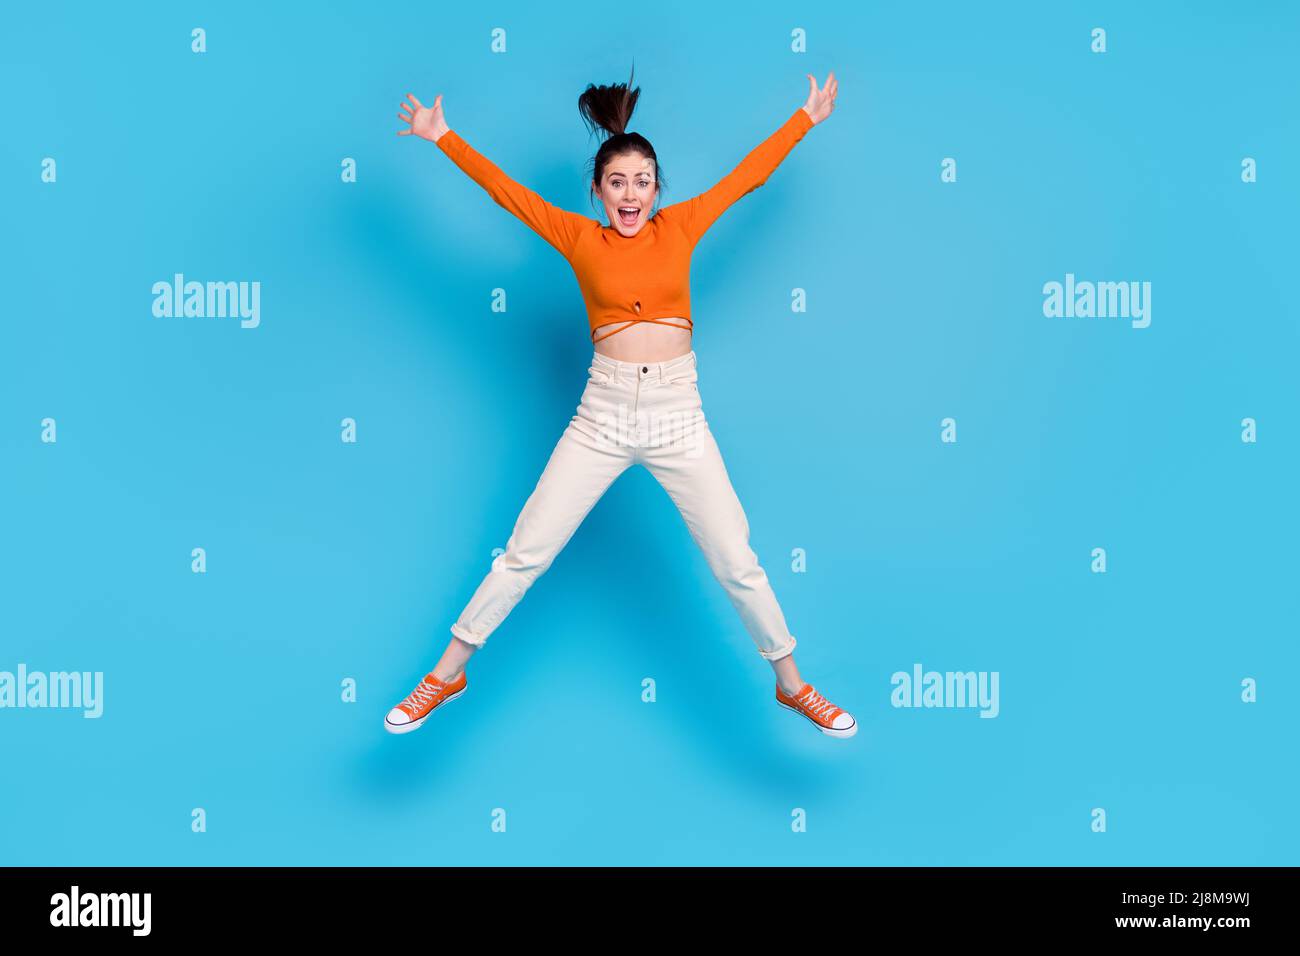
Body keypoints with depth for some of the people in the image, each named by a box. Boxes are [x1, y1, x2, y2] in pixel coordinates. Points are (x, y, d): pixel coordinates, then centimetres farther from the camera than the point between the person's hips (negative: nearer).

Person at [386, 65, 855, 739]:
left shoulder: (680, 227, 6)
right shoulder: (579, 238, 3)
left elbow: (749, 173, 13)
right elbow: (504, 190, 4)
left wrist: (807, 116, 19)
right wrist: (441, 137, 2)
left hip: (678, 417, 1)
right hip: (602, 416, 0)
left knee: (736, 562, 5)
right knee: (524, 553, 3)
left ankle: (792, 685, 24)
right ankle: (447, 675, 18)